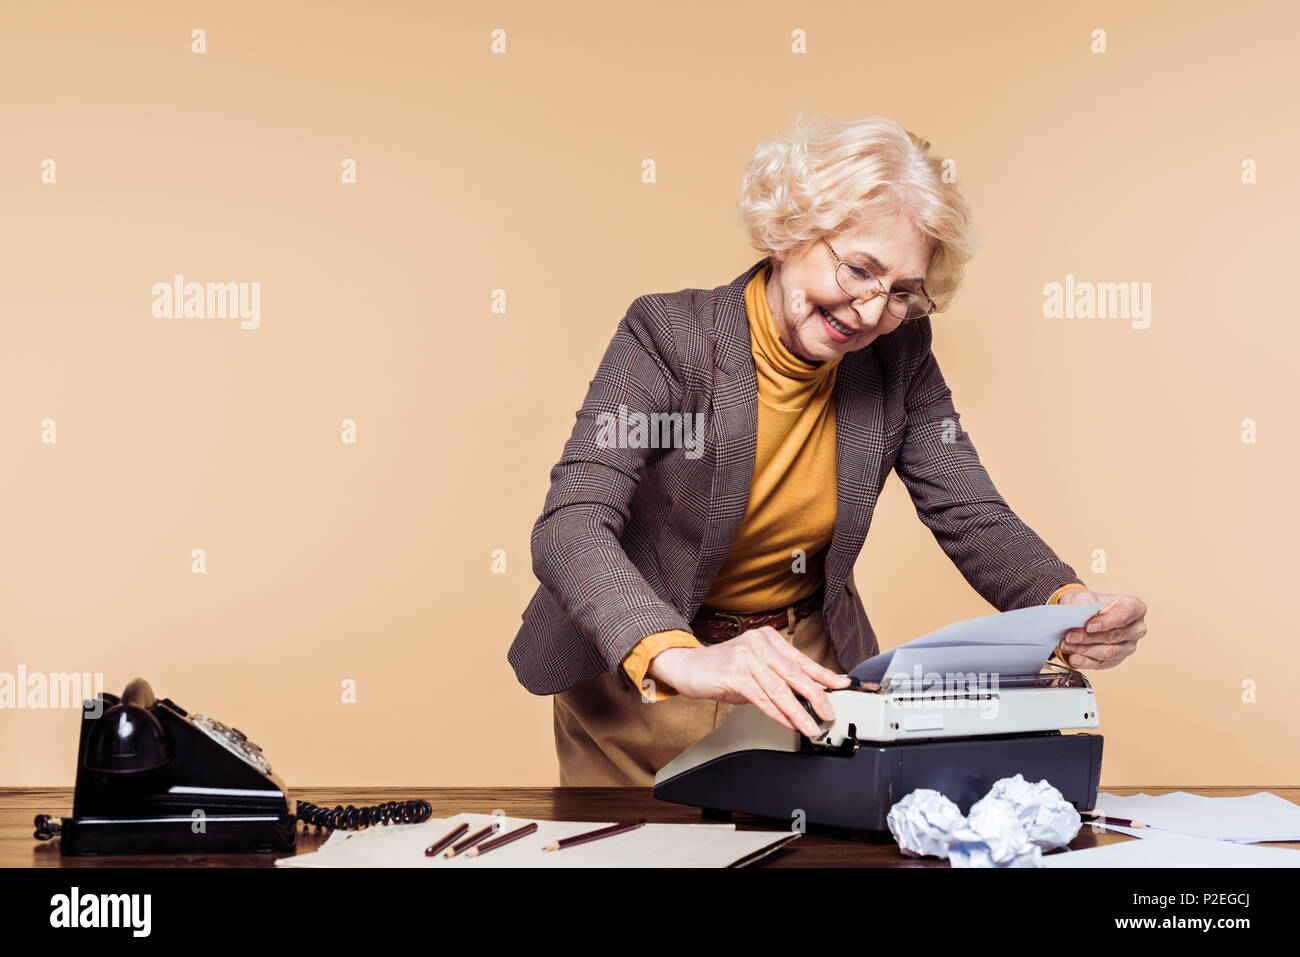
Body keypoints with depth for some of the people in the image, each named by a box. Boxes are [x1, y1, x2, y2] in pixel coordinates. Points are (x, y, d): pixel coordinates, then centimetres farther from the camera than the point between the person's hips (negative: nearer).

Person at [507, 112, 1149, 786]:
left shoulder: (899, 355, -5)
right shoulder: (669, 334, -18)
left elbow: (972, 517, -4)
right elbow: (571, 528, -29)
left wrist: (1070, 606, -26)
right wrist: (680, 659, -47)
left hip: (808, 672, 3)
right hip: (637, 691, -2)